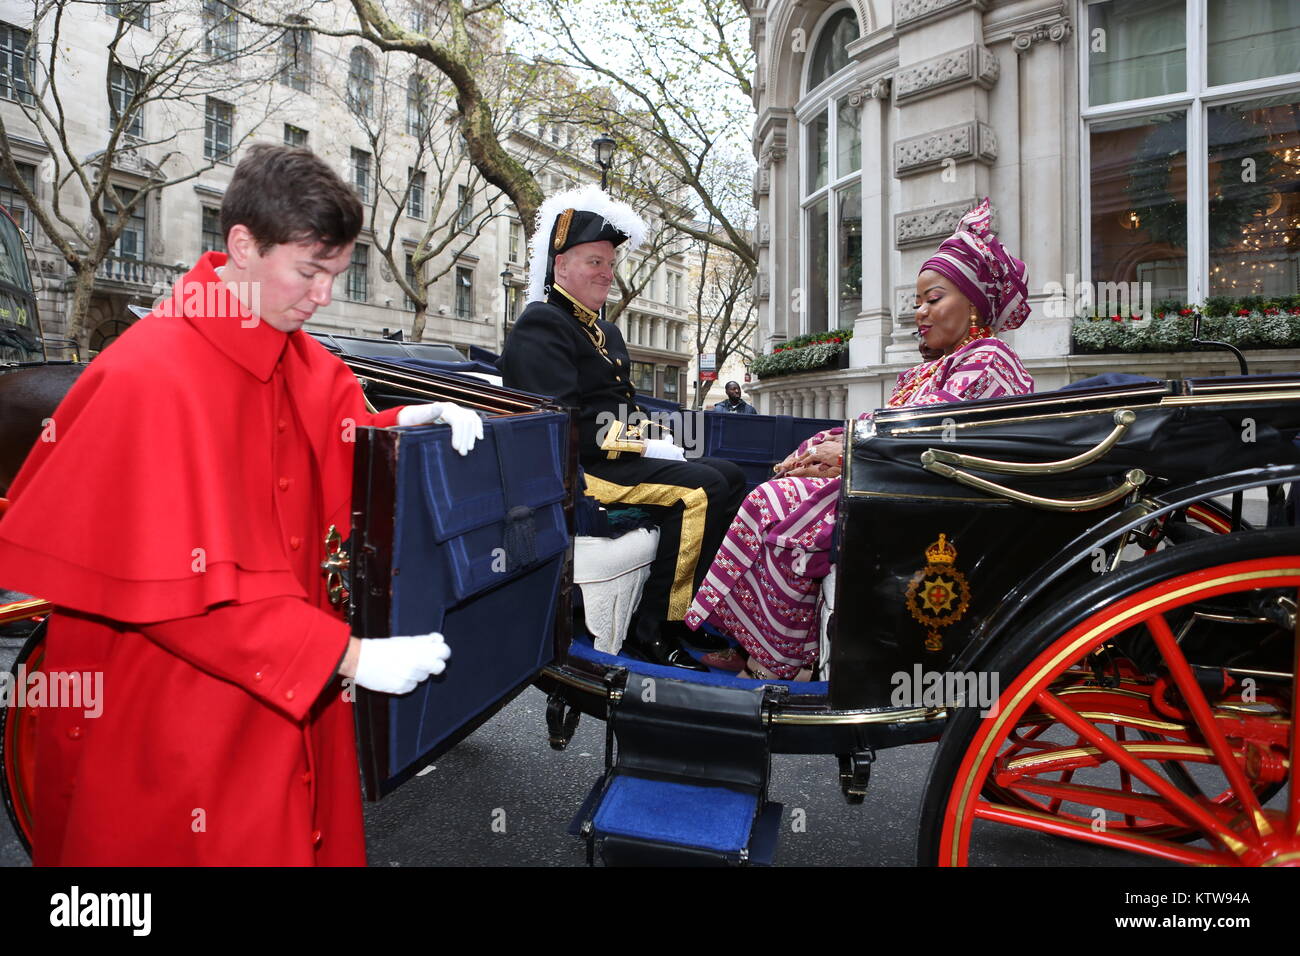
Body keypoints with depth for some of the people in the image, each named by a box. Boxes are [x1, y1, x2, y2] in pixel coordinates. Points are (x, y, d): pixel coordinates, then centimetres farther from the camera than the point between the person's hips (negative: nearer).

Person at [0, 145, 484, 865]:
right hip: (173, 715, -7)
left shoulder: (289, 349, 1)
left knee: (306, 831, 20)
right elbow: (185, 589, -25)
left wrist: (408, 422, -8)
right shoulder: (153, 379, -23)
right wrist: (350, 657, -27)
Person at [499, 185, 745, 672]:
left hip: (616, 457, 10)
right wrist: (641, 447, -19)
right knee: (700, 488, -23)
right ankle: (652, 630, -15)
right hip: (575, 469, -10)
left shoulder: (605, 331, 23)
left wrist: (656, 441, 4)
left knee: (729, 476, 4)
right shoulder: (540, 327, -10)